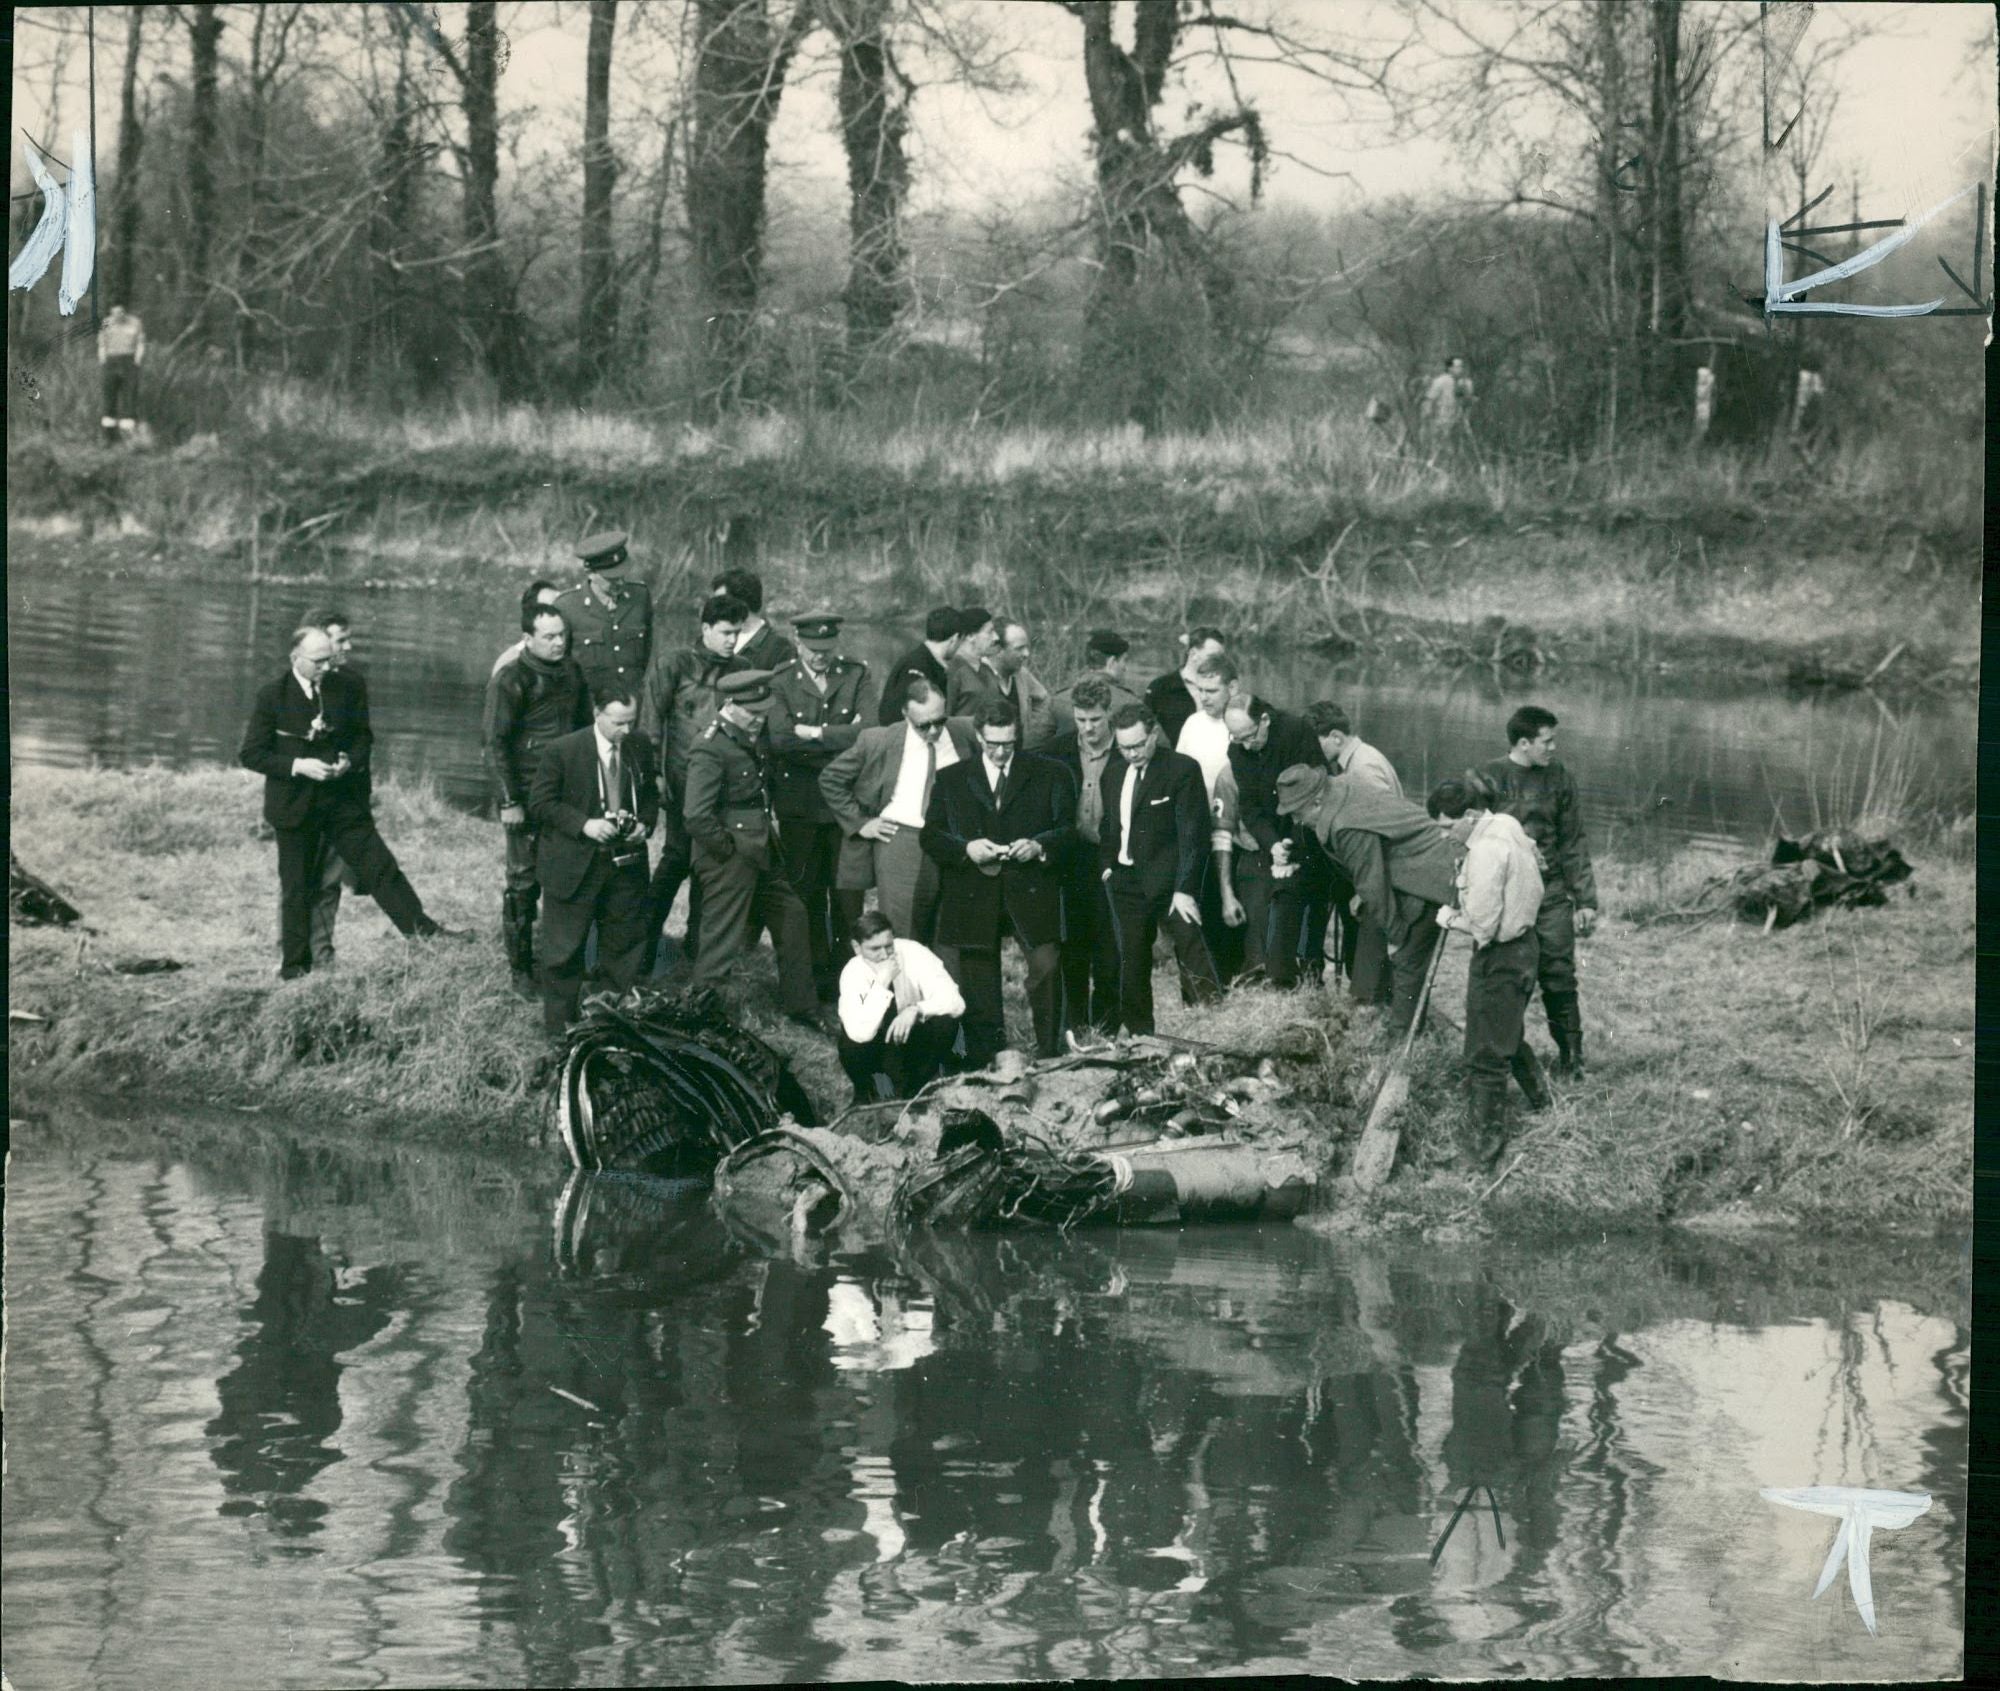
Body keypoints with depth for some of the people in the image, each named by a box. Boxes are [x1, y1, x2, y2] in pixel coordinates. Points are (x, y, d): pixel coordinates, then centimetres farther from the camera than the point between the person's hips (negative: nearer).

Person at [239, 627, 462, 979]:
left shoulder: (346, 688, 1)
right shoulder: (272, 695, -9)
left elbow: (363, 737, 12)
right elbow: (250, 753, -9)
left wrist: (351, 761, -10)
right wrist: (298, 766, -20)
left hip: (342, 798, 3)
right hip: (294, 804, -2)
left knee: (378, 864, -2)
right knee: (295, 886, 5)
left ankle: (421, 927, 4)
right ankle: (293, 966, 13)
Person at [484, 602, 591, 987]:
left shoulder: (572, 673, 10)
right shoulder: (509, 680, -9)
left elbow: (585, 727, 20)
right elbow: (496, 745, -11)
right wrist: (508, 802, -15)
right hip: (527, 795, -6)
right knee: (524, 880, -2)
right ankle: (520, 967, 5)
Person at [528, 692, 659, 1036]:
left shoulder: (640, 748, 2)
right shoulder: (561, 752, -14)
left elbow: (650, 795, 15)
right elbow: (541, 803, -11)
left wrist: (645, 823, -5)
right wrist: (583, 825, -23)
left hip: (626, 862, 4)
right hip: (573, 866, -4)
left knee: (626, 943, 12)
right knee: (564, 949, 3)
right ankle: (560, 1022, 16)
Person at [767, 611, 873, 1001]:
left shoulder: (856, 675, 3)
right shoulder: (780, 681, -2)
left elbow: (866, 732, -9)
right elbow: (779, 738, -15)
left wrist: (814, 733, -13)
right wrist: (838, 739, -13)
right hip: (799, 803, -1)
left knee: (847, 891, 4)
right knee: (806, 891, 4)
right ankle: (815, 971, 13)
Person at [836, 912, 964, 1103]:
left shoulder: (914, 954, -23)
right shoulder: (852, 973, -23)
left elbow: (955, 1002, -28)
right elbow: (860, 1033, -36)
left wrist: (915, 1010, -45)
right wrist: (881, 984, -40)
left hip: (918, 1043, 1)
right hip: (879, 1048, -1)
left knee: (945, 1022, -31)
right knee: (850, 1040, -33)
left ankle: (918, 1090, -5)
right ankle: (863, 1092, 1)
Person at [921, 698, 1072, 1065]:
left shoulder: (1048, 775, 9)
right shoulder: (951, 780, 12)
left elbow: (1068, 828, 7)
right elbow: (931, 837, 9)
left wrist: (1040, 845, -12)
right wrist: (966, 848, -10)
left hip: (1031, 891, -1)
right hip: (972, 896, 1)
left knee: (1045, 967, -14)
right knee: (977, 985, 3)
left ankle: (1048, 1058, -4)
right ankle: (984, 1065, 12)